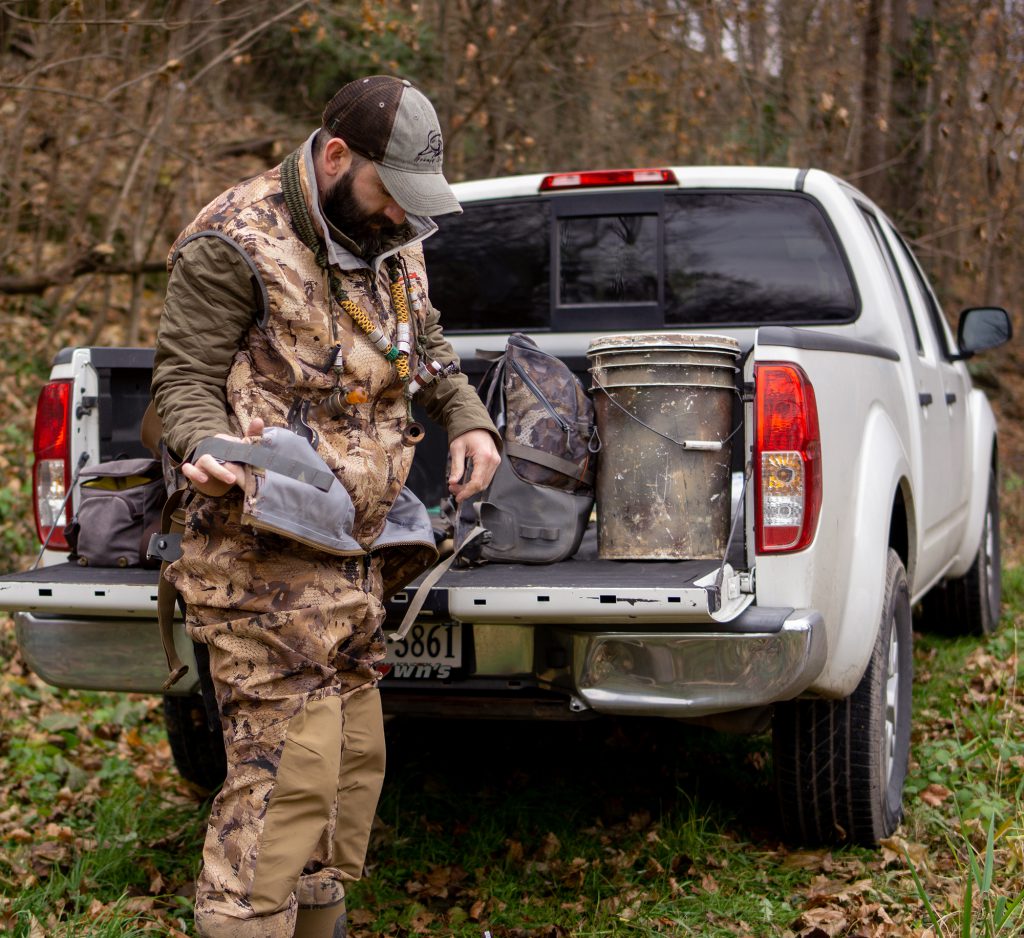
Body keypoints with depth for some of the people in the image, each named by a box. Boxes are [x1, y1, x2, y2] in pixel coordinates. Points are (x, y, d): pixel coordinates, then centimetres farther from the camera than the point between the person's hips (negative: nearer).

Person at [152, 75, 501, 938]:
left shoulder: (391, 244, 14)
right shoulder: (236, 242, -10)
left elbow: (427, 351, 28)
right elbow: (184, 377, -9)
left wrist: (468, 420, 10)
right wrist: (209, 449, -30)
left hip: (355, 558, 8)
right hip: (265, 558, -8)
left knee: (355, 755, 13)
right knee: (287, 768, -13)